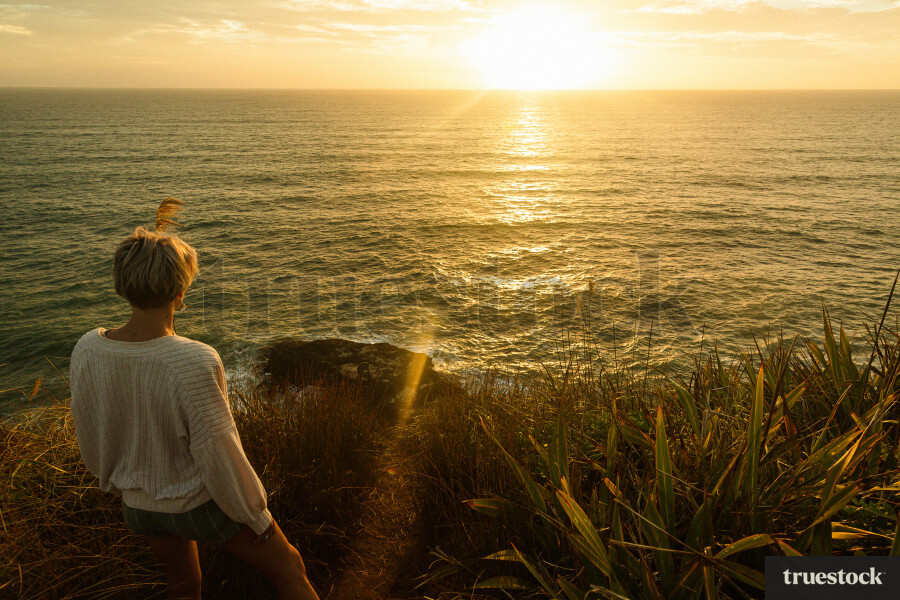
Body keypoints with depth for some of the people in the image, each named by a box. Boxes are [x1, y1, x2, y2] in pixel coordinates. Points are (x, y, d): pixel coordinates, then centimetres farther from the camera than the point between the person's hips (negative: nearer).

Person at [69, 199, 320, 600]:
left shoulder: (86, 351, -16)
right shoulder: (194, 362, -35)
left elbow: (90, 439, -1)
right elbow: (217, 454, -26)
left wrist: (118, 485, 18)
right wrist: (256, 514, -9)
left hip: (140, 504, 6)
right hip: (203, 504, -6)